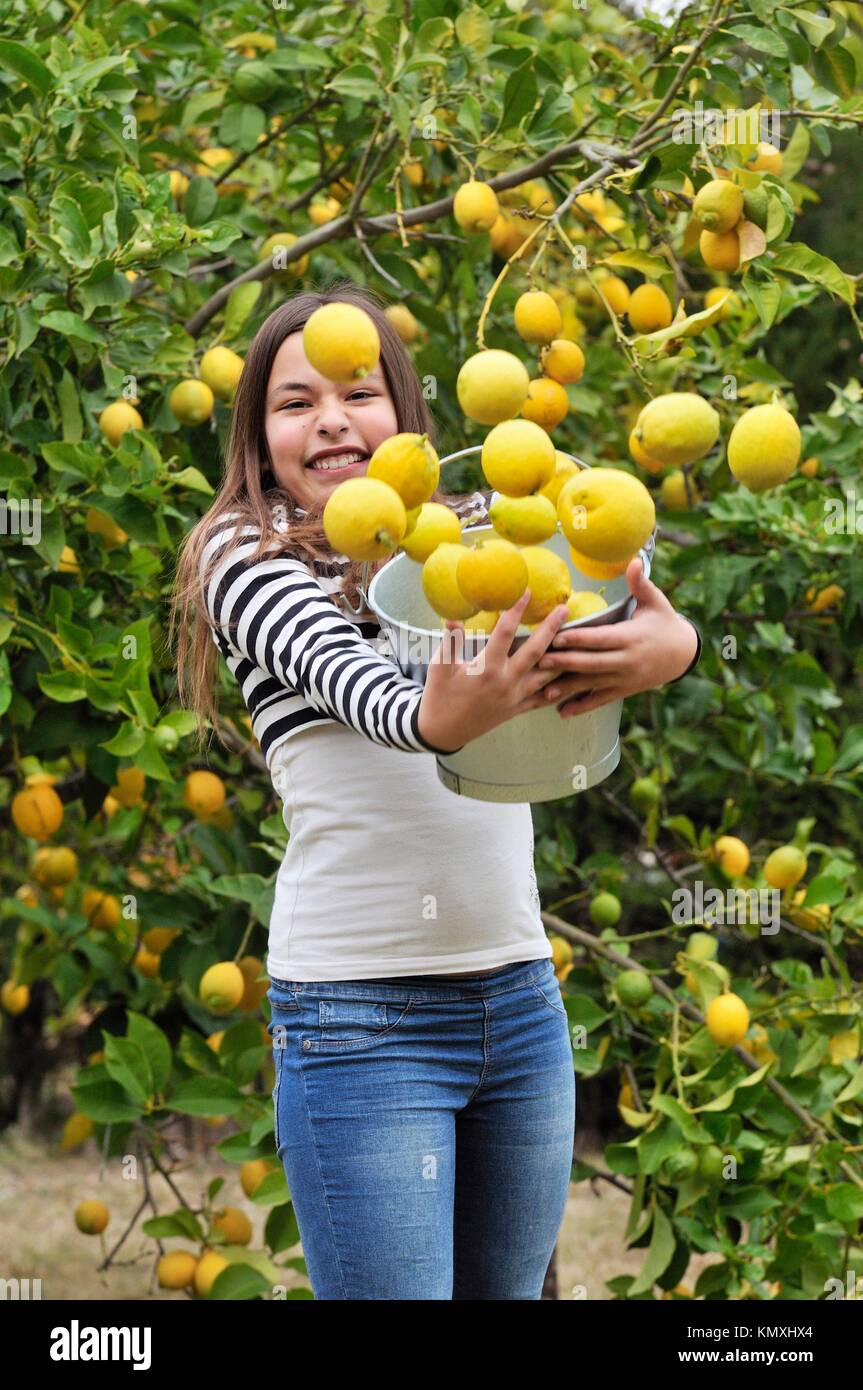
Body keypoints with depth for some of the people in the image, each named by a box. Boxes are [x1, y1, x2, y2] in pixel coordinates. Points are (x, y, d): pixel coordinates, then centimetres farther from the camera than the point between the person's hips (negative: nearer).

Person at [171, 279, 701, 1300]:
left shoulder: (477, 532, 12)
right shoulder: (245, 559, 0)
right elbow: (343, 676, -19)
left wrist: (670, 642, -32)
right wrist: (439, 718, -42)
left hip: (521, 996, 5)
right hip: (361, 1013, -5)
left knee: (508, 1288, 12)